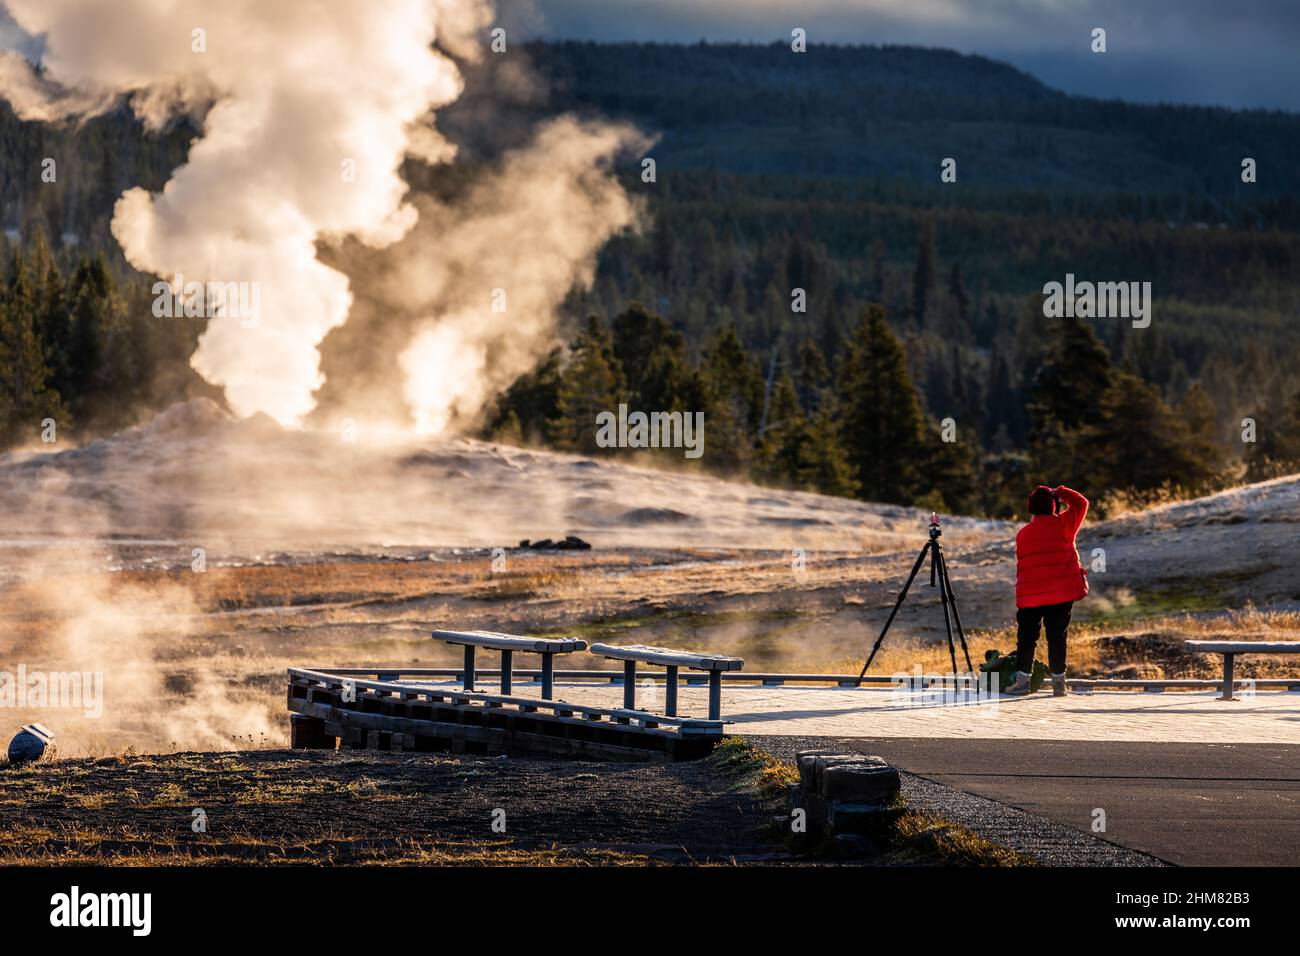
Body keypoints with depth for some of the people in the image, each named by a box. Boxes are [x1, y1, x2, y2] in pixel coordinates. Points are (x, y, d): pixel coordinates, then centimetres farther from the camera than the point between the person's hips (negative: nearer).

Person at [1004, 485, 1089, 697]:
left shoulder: (1022, 534, 2)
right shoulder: (1062, 524, -2)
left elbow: (1021, 565, 7)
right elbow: (1081, 503, 12)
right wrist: (1060, 492, 18)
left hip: (1031, 595, 0)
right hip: (1063, 592, 0)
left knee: (1026, 637, 6)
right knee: (1057, 637, 4)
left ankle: (1022, 679, 3)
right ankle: (1058, 682, 4)